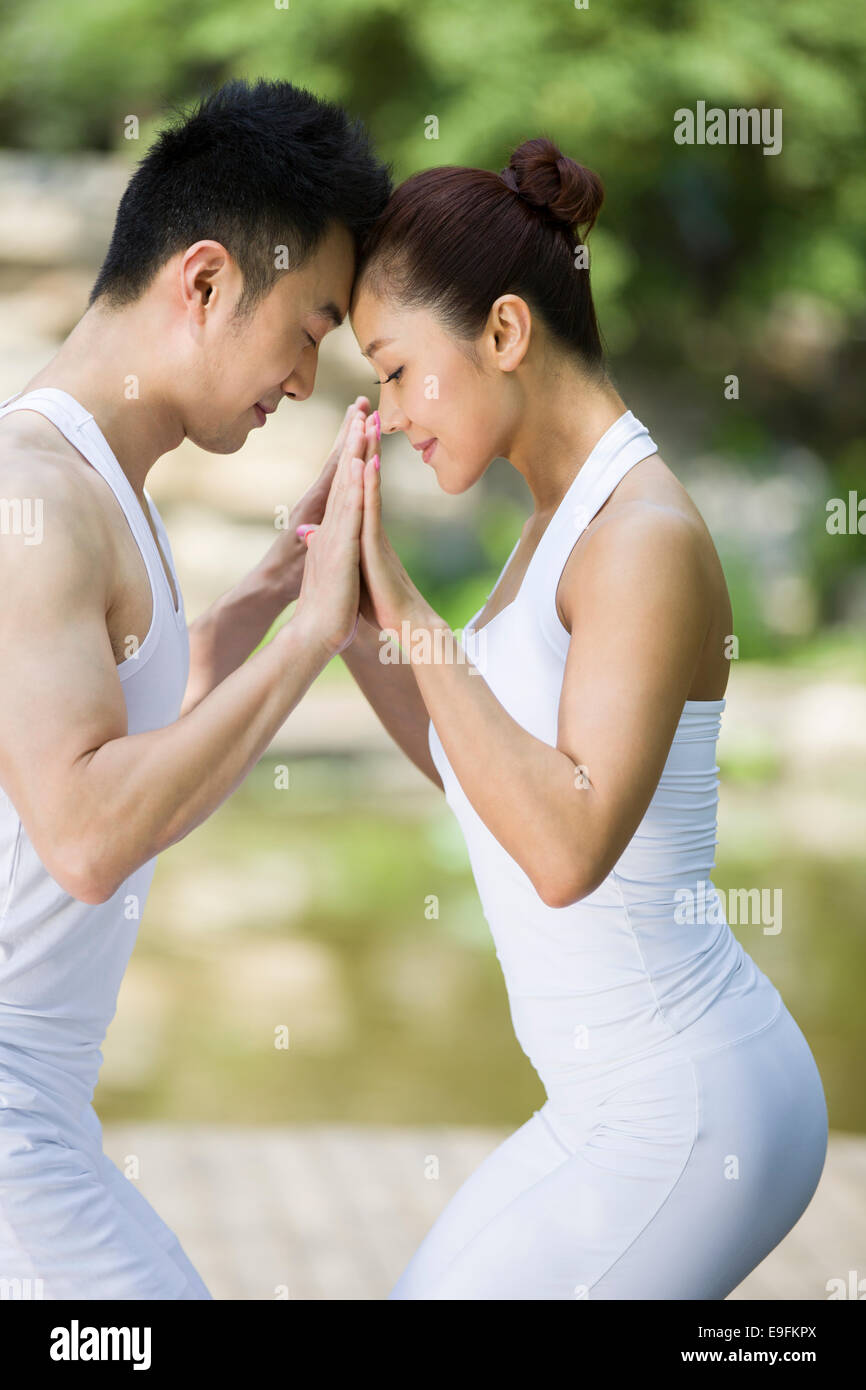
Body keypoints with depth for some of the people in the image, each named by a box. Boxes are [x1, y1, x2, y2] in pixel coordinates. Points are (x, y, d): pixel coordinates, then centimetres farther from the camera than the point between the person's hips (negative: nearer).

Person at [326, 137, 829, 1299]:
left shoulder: (649, 538, -19)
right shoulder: (564, 521, 10)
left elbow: (567, 849, -29)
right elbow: (476, 772, 19)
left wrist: (409, 612, -24)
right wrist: (344, 611, 8)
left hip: (691, 1117, -10)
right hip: (643, 1100, 10)